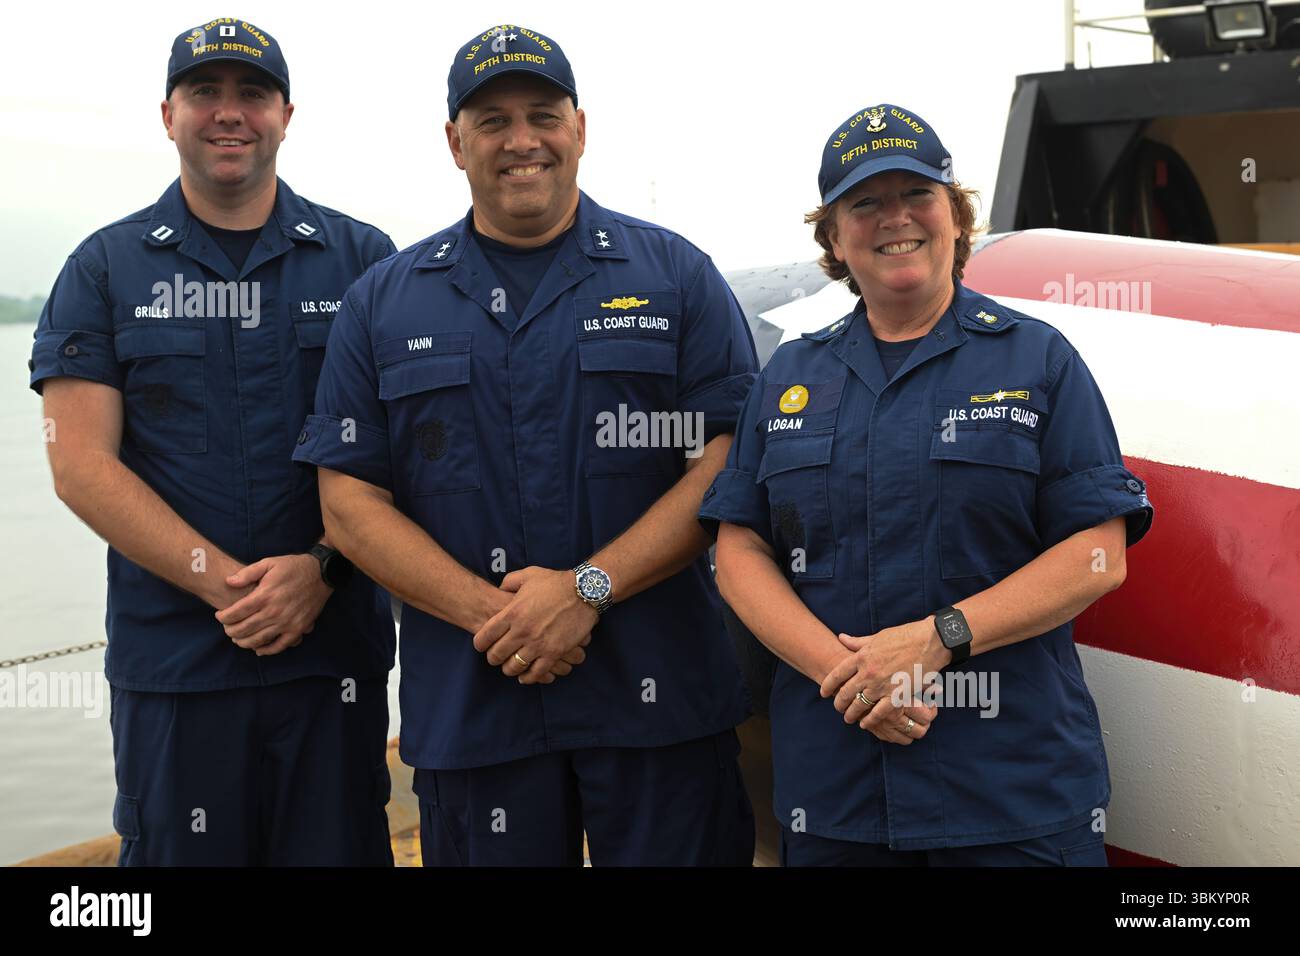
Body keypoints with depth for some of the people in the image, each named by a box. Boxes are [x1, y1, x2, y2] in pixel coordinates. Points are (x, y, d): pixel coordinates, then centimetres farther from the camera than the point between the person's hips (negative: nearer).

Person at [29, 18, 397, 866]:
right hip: (170, 659, 0)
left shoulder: (361, 258, 7)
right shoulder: (106, 269, 6)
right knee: (177, 853, 7)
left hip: (336, 647, 1)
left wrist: (322, 569, -13)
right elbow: (81, 466, -3)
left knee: (339, 848, 6)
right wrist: (222, 581, -13)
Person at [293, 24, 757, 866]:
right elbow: (350, 500, 3)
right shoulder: (383, 305, 9)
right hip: (467, 700, 2)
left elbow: (726, 466, -3)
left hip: (659, 699, -1)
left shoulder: (677, 276, 5)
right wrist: (492, 615, -11)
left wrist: (588, 589, -14)